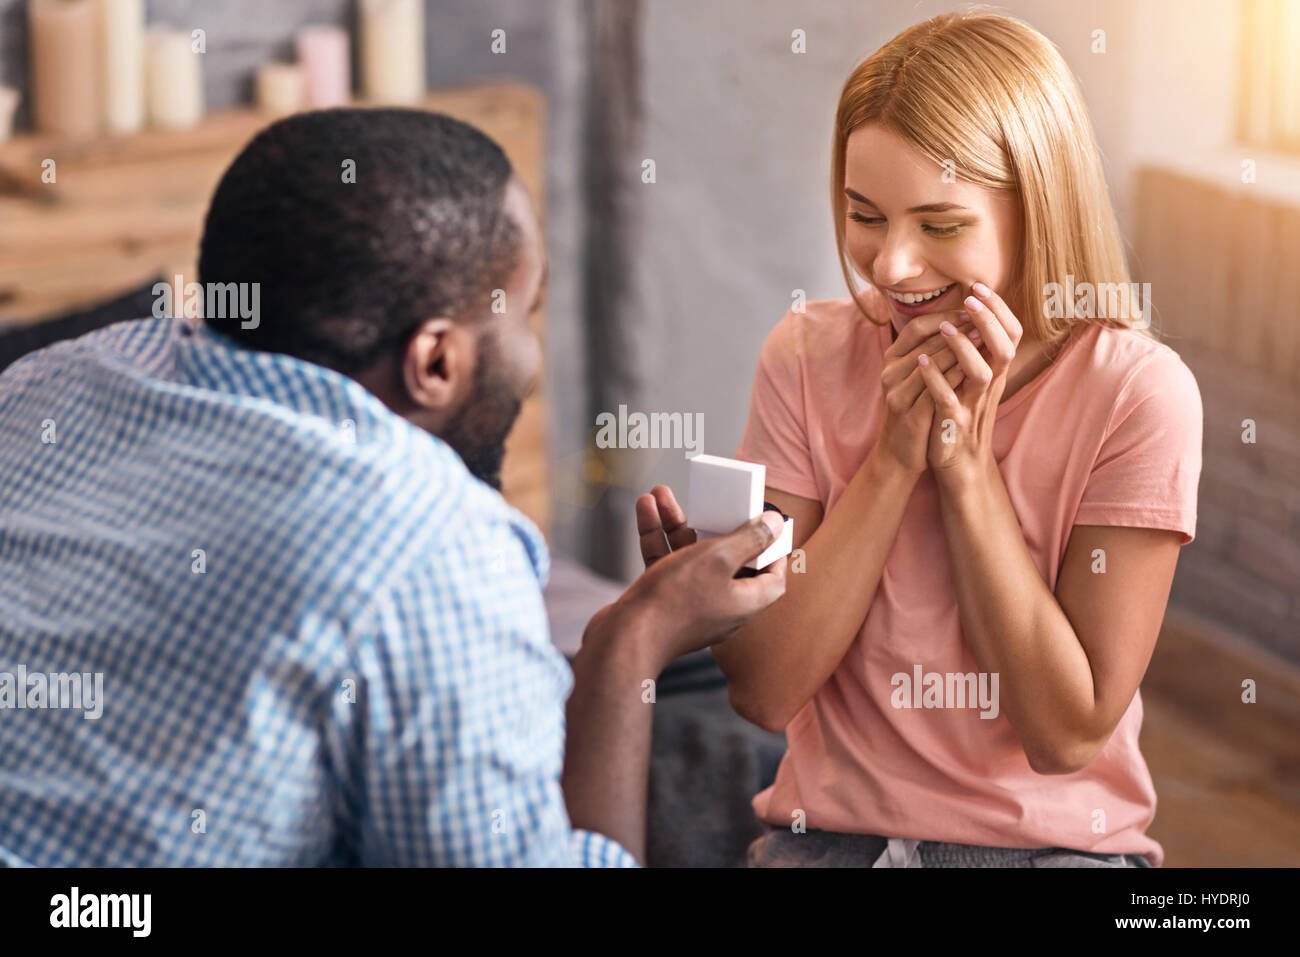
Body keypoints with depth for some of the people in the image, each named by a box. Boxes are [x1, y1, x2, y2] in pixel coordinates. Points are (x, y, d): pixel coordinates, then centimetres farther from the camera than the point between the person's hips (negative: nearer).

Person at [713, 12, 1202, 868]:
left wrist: (968, 463, -15)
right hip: (832, 831, 1)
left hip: (1057, 838, -1)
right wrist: (892, 459, -14)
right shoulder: (809, 357, -2)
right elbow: (762, 692, -7)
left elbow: (1067, 733, -10)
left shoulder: (1137, 393, -9)